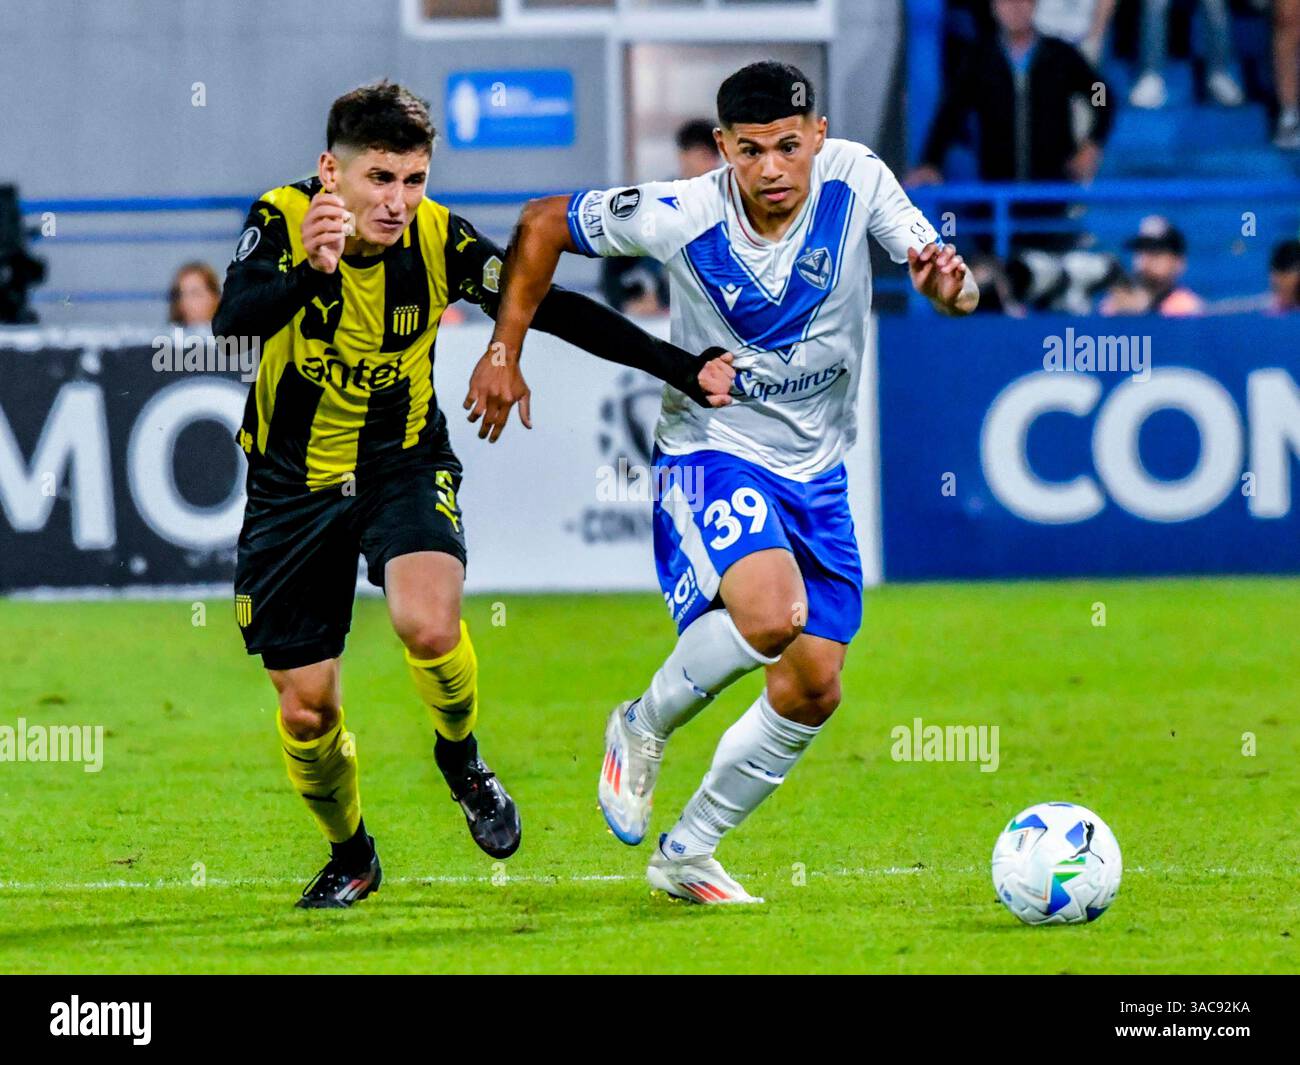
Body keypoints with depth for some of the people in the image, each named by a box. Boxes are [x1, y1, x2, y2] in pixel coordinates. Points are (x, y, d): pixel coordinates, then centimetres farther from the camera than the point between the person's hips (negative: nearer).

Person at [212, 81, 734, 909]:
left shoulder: (438, 238, -15)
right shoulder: (282, 220, -20)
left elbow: (555, 309, -9)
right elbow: (233, 323, -37)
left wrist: (685, 371, -14)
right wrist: (308, 272, -57)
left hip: (405, 468, 0)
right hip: (293, 488, 0)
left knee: (429, 624, -30)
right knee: (306, 710, 3)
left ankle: (461, 758, 4)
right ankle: (351, 857, 33)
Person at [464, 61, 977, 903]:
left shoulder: (855, 181, -13)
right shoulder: (679, 216, -18)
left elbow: (956, 294, -13)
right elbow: (544, 222, -4)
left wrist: (951, 283, -37)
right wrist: (503, 352, -8)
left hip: (816, 473, 4)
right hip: (711, 452, -4)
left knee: (812, 694, 4)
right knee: (772, 615, -32)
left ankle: (687, 855, 23)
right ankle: (645, 727, -3)